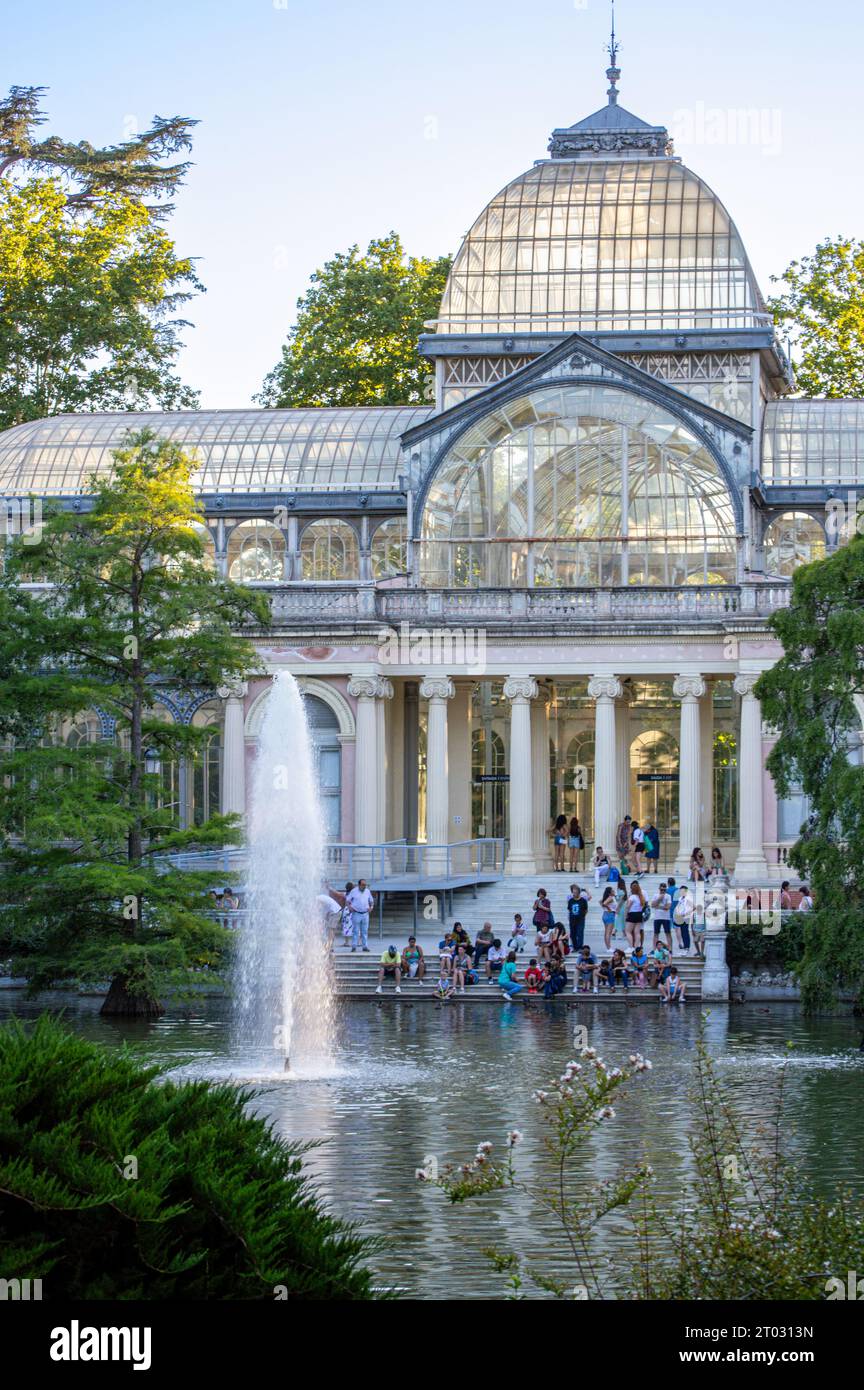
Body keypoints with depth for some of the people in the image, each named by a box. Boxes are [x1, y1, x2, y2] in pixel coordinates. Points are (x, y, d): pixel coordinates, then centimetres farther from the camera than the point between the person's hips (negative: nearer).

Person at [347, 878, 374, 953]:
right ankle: (354, 946, 0)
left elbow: (371, 901, 21)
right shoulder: (354, 891, 0)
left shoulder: (367, 891, 10)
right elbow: (347, 900, 5)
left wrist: (371, 907, 3)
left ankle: (365, 946, 6)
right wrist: (350, 907, -11)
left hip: (365, 914, 3)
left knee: (365, 931, 3)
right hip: (356, 913, -3)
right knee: (355, 931, -3)